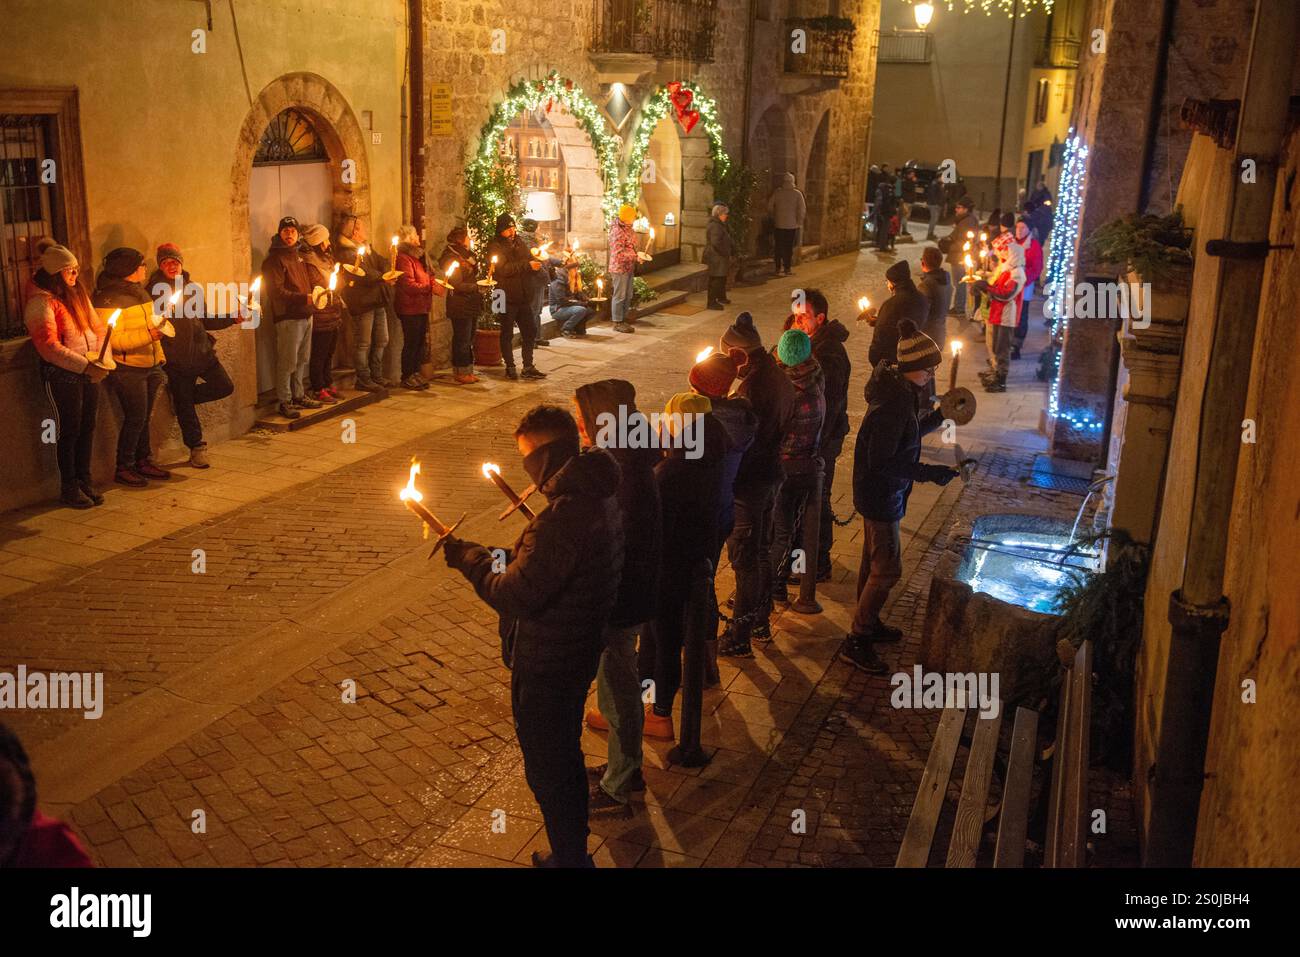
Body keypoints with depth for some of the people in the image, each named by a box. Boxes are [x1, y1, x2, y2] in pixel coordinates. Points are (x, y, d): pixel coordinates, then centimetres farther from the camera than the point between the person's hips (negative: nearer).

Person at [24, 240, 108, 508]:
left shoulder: (78, 295, 14)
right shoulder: (40, 302, -10)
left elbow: (99, 327, 13)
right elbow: (49, 346, -18)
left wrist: (100, 360, -4)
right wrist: (85, 365, -20)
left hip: (88, 372, 7)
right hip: (61, 375, -7)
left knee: (88, 427, 10)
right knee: (69, 430, 0)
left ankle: (85, 481, 22)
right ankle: (69, 488, 11)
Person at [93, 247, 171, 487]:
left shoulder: (138, 292, 14)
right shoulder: (108, 299, -15)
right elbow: (111, 340, -21)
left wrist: (159, 356, 16)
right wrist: (147, 335, -27)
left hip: (149, 367, 8)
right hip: (127, 370, -8)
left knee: (144, 417, 13)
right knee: (136, 418, -6)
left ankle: (144, 462, 23)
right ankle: (123, 469, 4)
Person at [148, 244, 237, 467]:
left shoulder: (192, 288, 10)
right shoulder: (154, 290, -3)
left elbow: (206, 320, 16)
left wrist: (233, 318, 5)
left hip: (202, 350, 4)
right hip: (177, 358, -4)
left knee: (224, 386, -7)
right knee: (184, 406, 3)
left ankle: (182, 396, 17)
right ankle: (197, 448, 19)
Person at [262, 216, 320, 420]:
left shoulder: (299, 257, 18)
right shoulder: (274, 260, -9)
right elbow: (277, 291, -17)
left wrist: (315, 294, 12)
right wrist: (304, 298, -24)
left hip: (305, 315, 8)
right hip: (288, 317, -8)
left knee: (302, 359, 15)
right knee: (287, 362, -5)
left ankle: (299, 396, 26)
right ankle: (285, 402, 1)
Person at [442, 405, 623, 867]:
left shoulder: (563, 517, -31)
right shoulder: (599, 496, 0)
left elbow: (517, 597, -30)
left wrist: (469, 558, -17)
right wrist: (506, 558, 11)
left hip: (547, 665, -10)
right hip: (580, 651, 10)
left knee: (546, 765, 10)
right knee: (565, 755, 27)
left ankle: (570, 856, 27)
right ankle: (573, 851, 47)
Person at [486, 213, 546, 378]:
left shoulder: (520, 243, 12)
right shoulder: (495, 247, -7)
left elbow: (531, 261, 14)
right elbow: (504, 269, -20)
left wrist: (536, 265, -11)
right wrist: (527, 265, -24)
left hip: (524, 296, 6)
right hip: (506, 297, -6)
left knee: (530, 332, 8)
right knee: (507, 334, 4)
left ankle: (528, 367, 17)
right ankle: (510, 367, 12)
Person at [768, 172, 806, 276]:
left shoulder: (777, 192, -3)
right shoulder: (797, 194, -6)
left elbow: (770, 207, -1)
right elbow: (802, 209, -9)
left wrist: (773, 217, 12)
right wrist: (800, 222, 0)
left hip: (779, 224, 1)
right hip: (792, 224, -1)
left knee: (779, 246, 9)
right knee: (789, 247, 5)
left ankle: (778, 268, 10)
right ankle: (787, 268, 6)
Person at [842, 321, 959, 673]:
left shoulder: (901, 391, 1)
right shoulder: (892, 403, -29)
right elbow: (882, 463, -28)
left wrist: (939, 416, 4)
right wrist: (929, 473, -25)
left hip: (879, 492, 10)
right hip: (880, 495, -10)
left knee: (874, 561, 23)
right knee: (887, 569, -2)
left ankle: (868, 623, 40)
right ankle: (856, 641, 8)